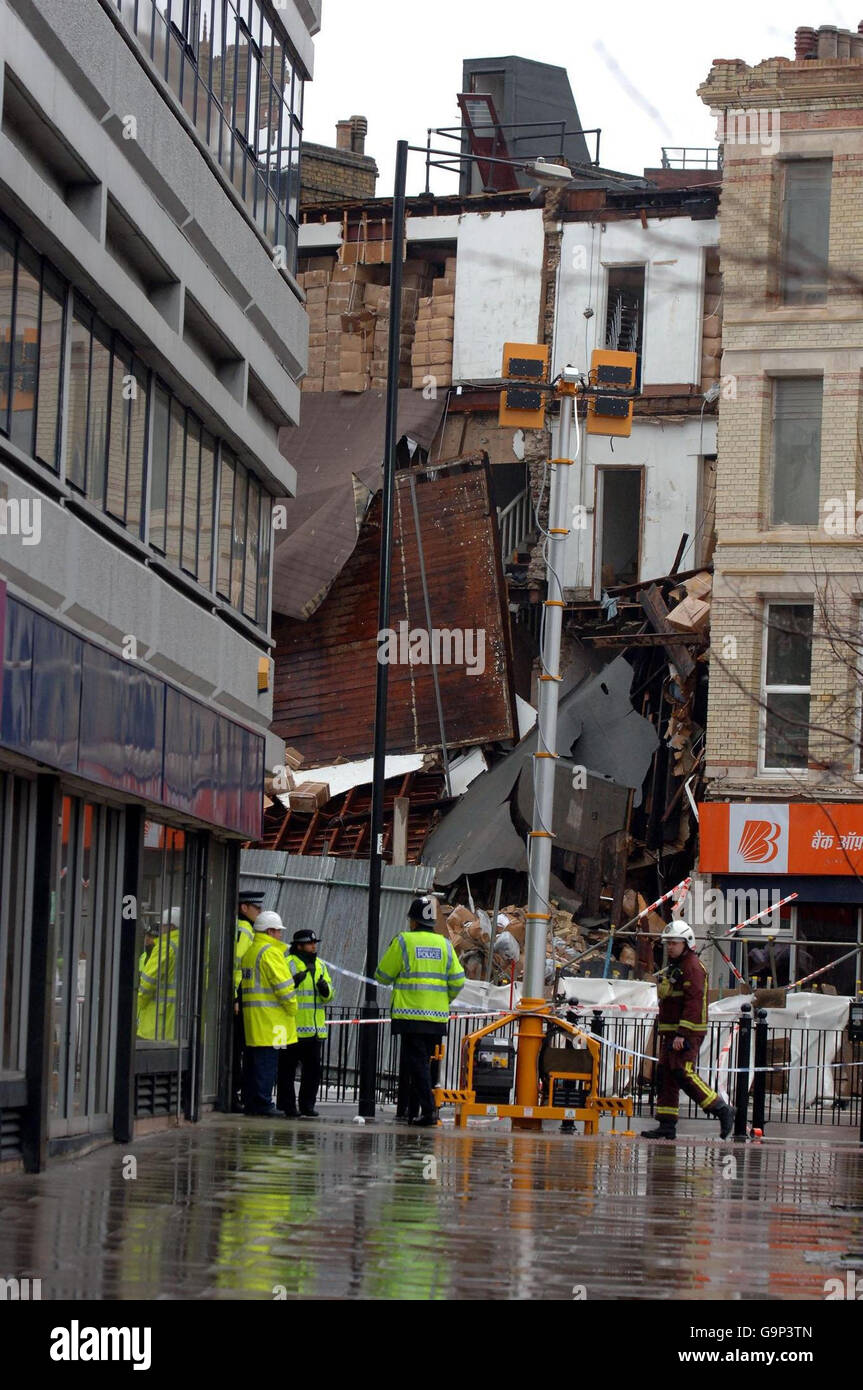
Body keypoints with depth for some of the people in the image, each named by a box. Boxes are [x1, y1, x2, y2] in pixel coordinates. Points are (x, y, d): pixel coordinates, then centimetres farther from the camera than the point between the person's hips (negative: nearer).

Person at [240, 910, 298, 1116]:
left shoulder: (250, 952, 18)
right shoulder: (270, 952, -12)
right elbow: (283, 985, -17)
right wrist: (292, 1008, -5)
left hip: (252, 1013, 9)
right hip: (269, 1014, -9)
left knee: (253, 1060, 11)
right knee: (267, 1061, -8)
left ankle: (250, 1102, 13)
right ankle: (262, 1103, -9)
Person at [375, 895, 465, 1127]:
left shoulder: (403, 941, -4)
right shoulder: (444, 945, 8)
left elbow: (383, 976, 1)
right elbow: (458, 981, 4)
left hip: (410, 1014, -4)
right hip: (437, 1018, 4)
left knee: (417, 1063, -4)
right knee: (423, 1062, 15)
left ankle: (429, 1110, -15)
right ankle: (412, 1108, 17)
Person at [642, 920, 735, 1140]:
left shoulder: (693, 968, -12)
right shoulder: (671, 968, 21)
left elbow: (693, 1004, -20)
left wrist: (682, 1034, -25)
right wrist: (665, 1034, 23)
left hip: (688, 1032, -10)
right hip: (670, 1032, 10)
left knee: (683, 1074, -16)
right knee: (665, 1075, 5)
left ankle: (722, 1110, -7)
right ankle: (667, 1125, 5)